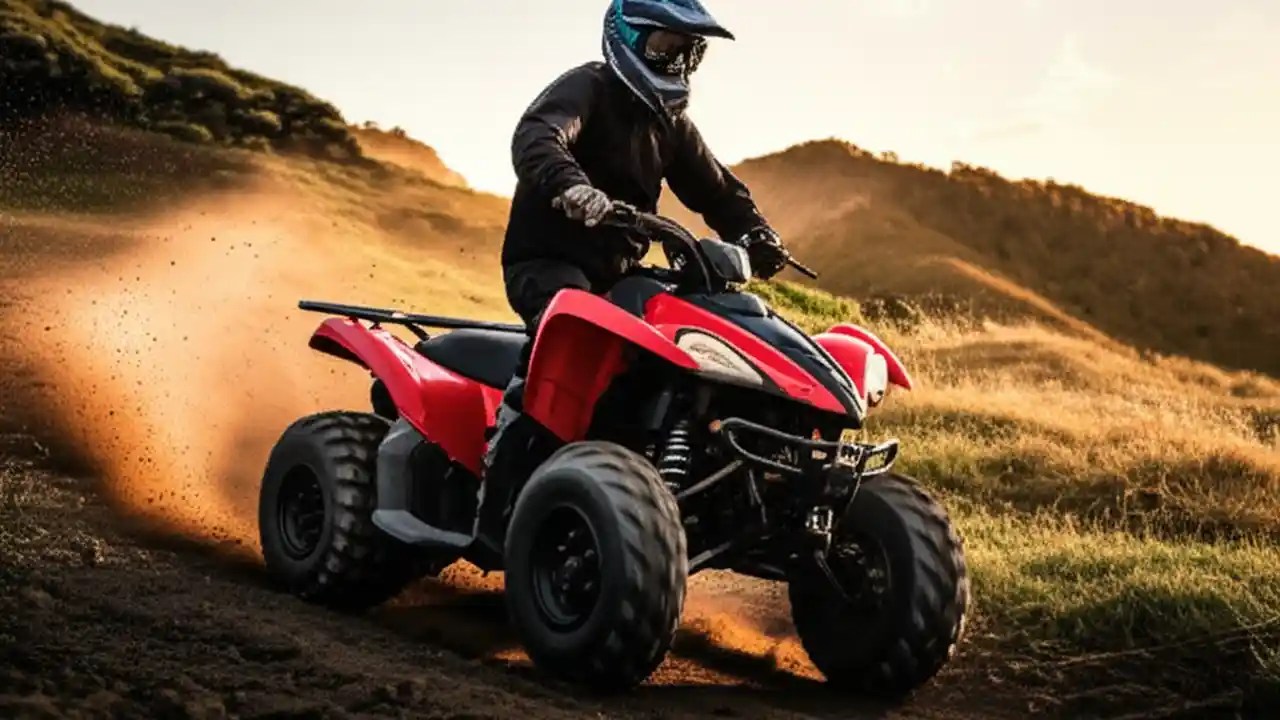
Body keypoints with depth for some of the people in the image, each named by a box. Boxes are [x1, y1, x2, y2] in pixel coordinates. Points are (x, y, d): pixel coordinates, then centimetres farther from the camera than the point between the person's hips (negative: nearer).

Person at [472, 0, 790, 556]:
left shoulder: (669, 123, 17)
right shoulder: (586, 88, -9)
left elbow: (715, 188, 17)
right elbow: (535, 138, -29)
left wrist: (753, 234, -5)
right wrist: (574, 188, -50)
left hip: (616, 270, 8)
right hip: (548, 258, -8)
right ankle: (496, 500, -36)